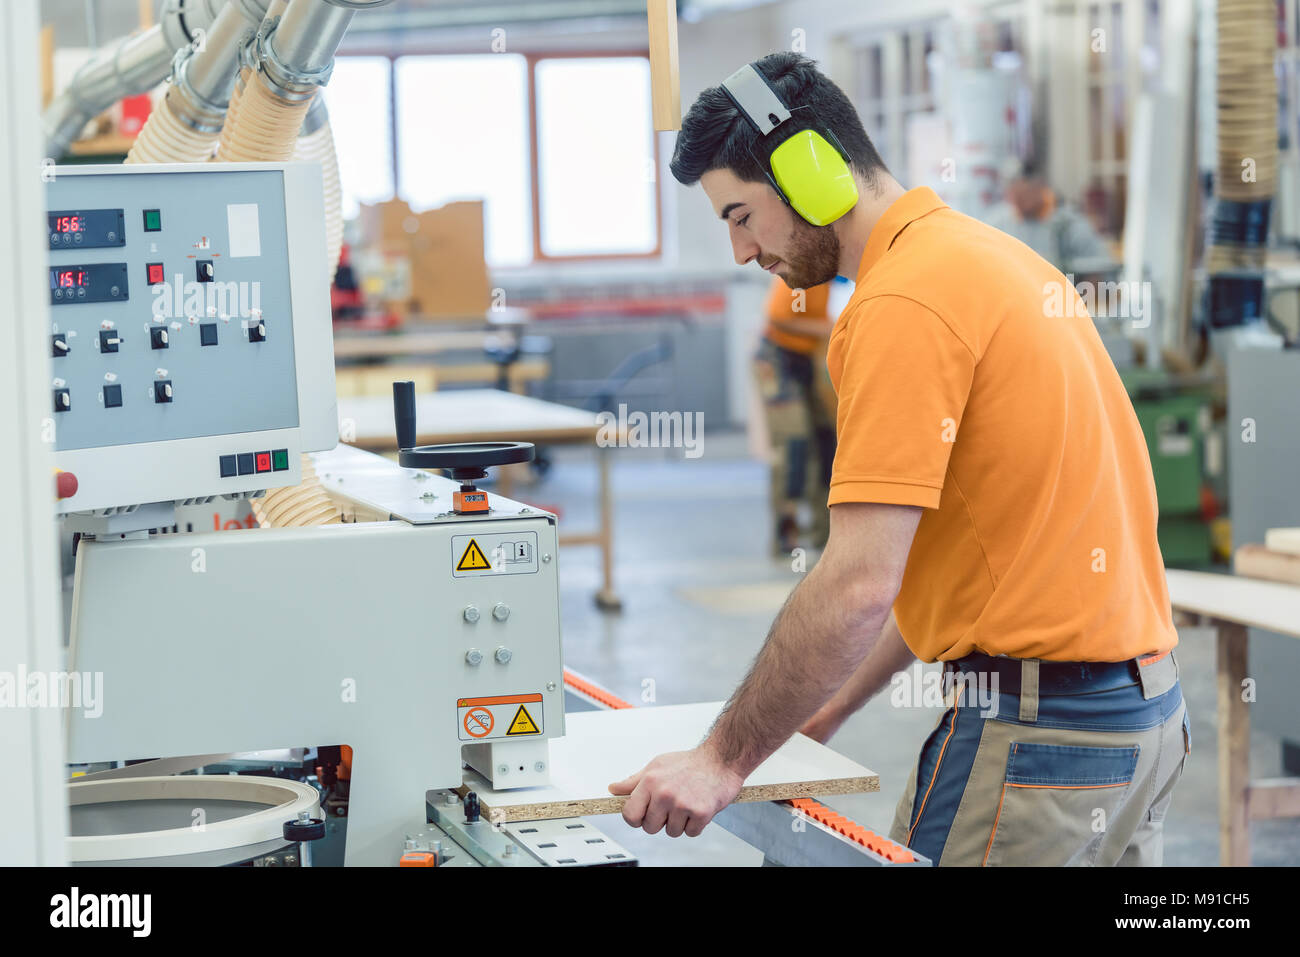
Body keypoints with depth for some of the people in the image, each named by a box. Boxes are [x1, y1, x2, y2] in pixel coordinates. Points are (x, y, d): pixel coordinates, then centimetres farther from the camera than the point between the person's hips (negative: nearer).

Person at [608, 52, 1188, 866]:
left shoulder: (903, 302, -16)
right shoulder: (985, 254, 14)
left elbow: (860, 584, -22)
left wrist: (726, 760, -14)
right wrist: (829, 708, 19)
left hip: (1033, 727, -10)